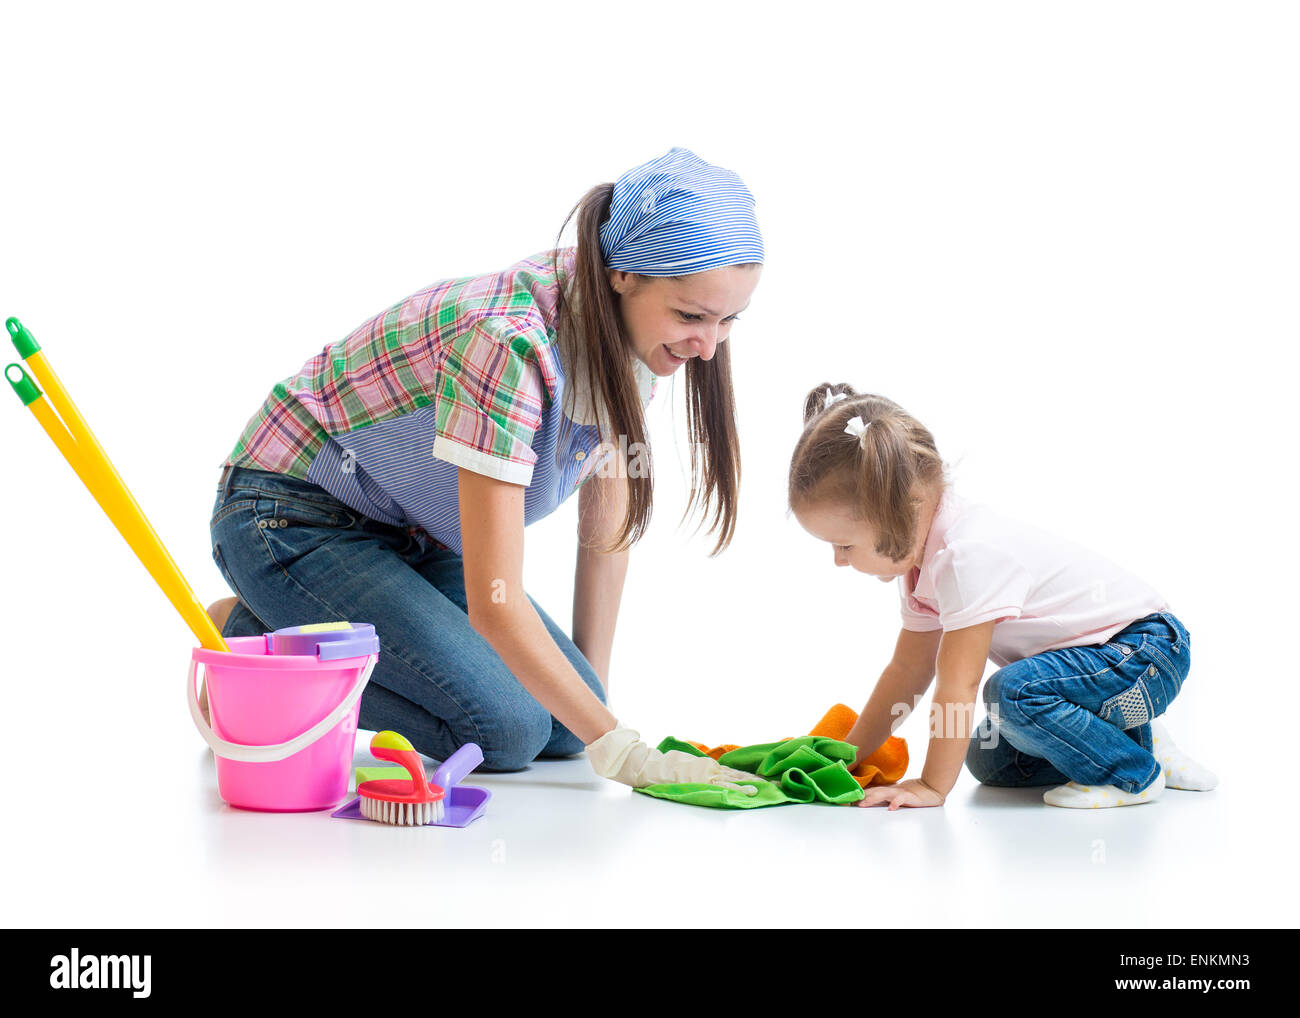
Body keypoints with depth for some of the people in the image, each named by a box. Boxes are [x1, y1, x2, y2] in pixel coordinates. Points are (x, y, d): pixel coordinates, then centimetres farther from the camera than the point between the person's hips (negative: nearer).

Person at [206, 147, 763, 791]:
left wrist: (595, 687, 2)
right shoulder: (509, 344, -35)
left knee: (564, 724, -5)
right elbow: (494, 601, -34)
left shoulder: (630, 332, -10)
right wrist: (615, 747, -31)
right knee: (505, 728, -21)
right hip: (295, 516, -8)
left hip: (413, 534, 8)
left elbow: (606, 527, 2)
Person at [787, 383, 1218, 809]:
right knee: (988, 761, 6)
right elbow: (907, 668, 9)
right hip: (1094, 660, 10)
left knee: (1014, 692, -31)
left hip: (1149, 654, -10)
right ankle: (1135, 741, 17)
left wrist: (932, 786, -19)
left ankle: (1133, 771, -9)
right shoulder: (922, 551, 0)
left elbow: (957, 683, -27)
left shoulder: (971, 555, -31)